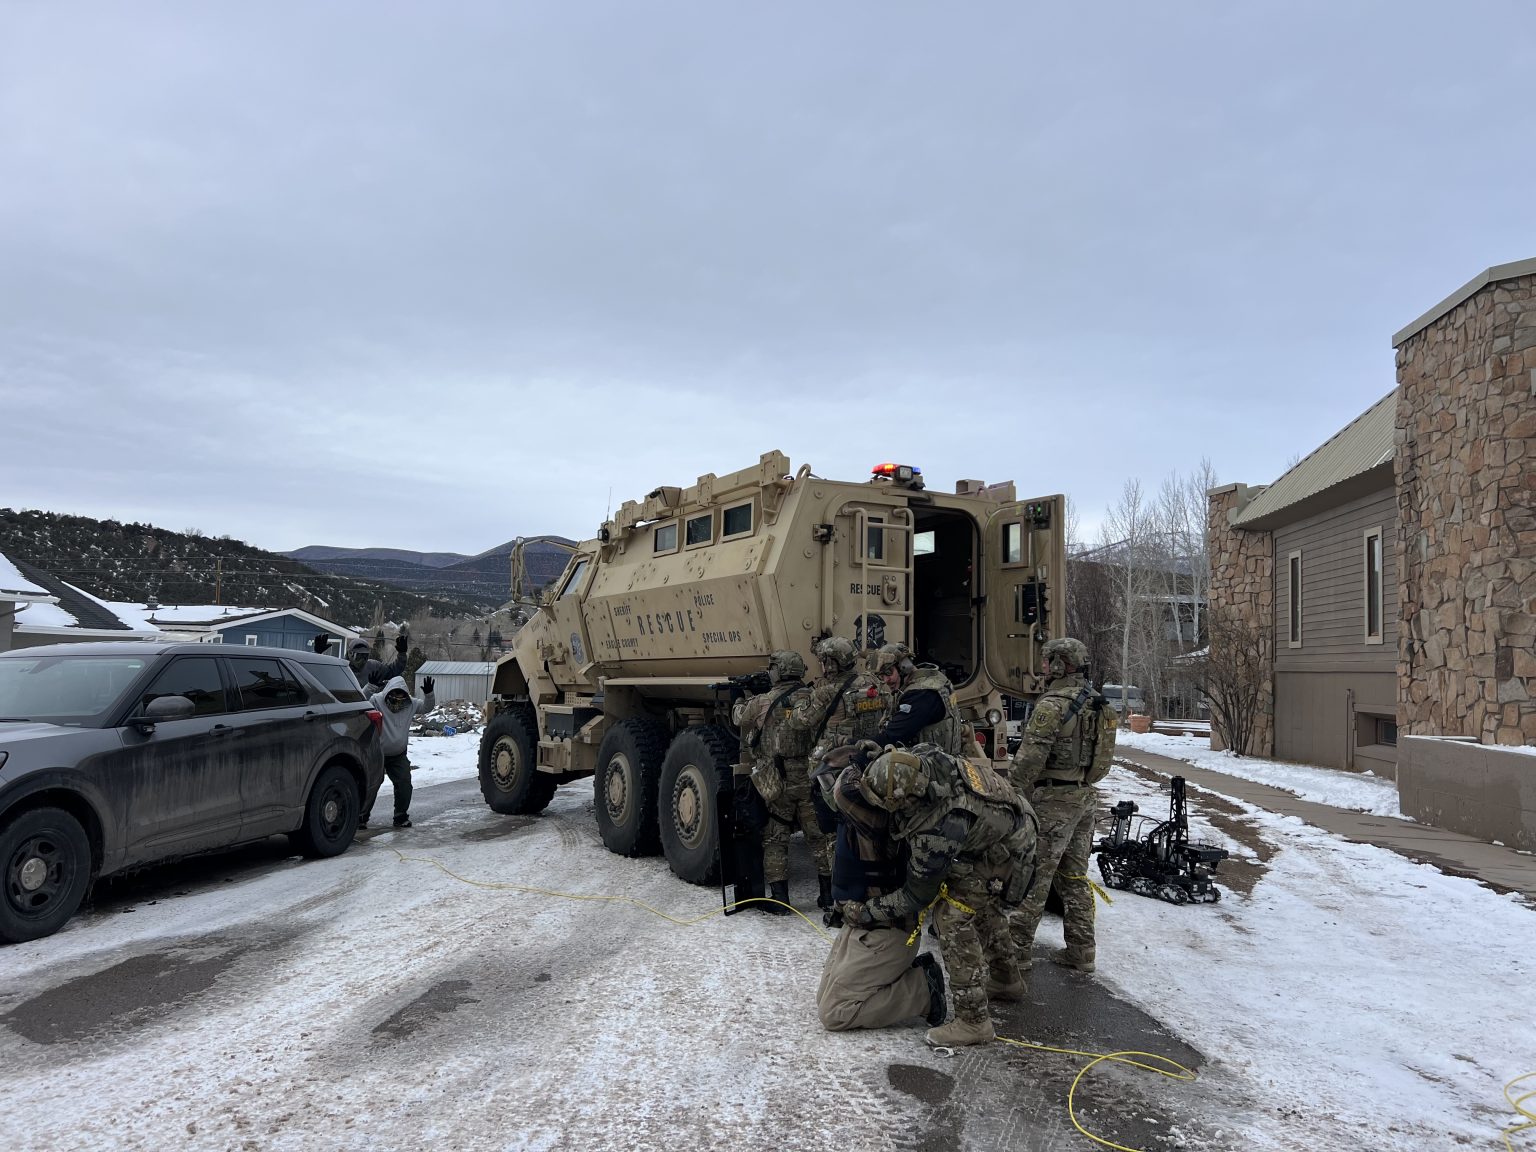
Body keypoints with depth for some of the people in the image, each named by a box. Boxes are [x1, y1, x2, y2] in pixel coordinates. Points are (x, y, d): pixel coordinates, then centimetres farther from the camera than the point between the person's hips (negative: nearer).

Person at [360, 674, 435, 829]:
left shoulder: (411, 704, -4)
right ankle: (361, 817, 6)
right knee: (372, 785, -8)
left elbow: (428, 707, 4)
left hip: (398, 755, 4)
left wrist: (428, 693, -14)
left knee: (404, 784, 0)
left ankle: (401, 817, 16)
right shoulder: (377, 701, -15)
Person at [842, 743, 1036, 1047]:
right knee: (982, 907, 28)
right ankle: (1006, 975, 54)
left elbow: (916, 897, -25)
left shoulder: (938, 831, -42)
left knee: (954, 919, -13)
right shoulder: (923, 757, -27)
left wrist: (864, 913, -16)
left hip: (1003, 858, -9)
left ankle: (973, 1020, 0)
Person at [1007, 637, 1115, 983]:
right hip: (1086, 798, 9)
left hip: (1054, 800, -9)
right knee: (1075, 877, 17)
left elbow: (1029, 762, -19)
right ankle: (1081, 951, 24)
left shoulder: (1052, 705, -17)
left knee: (1033, 879, -3)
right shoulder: (1098, 705, 9)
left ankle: (1018, 956, 1)